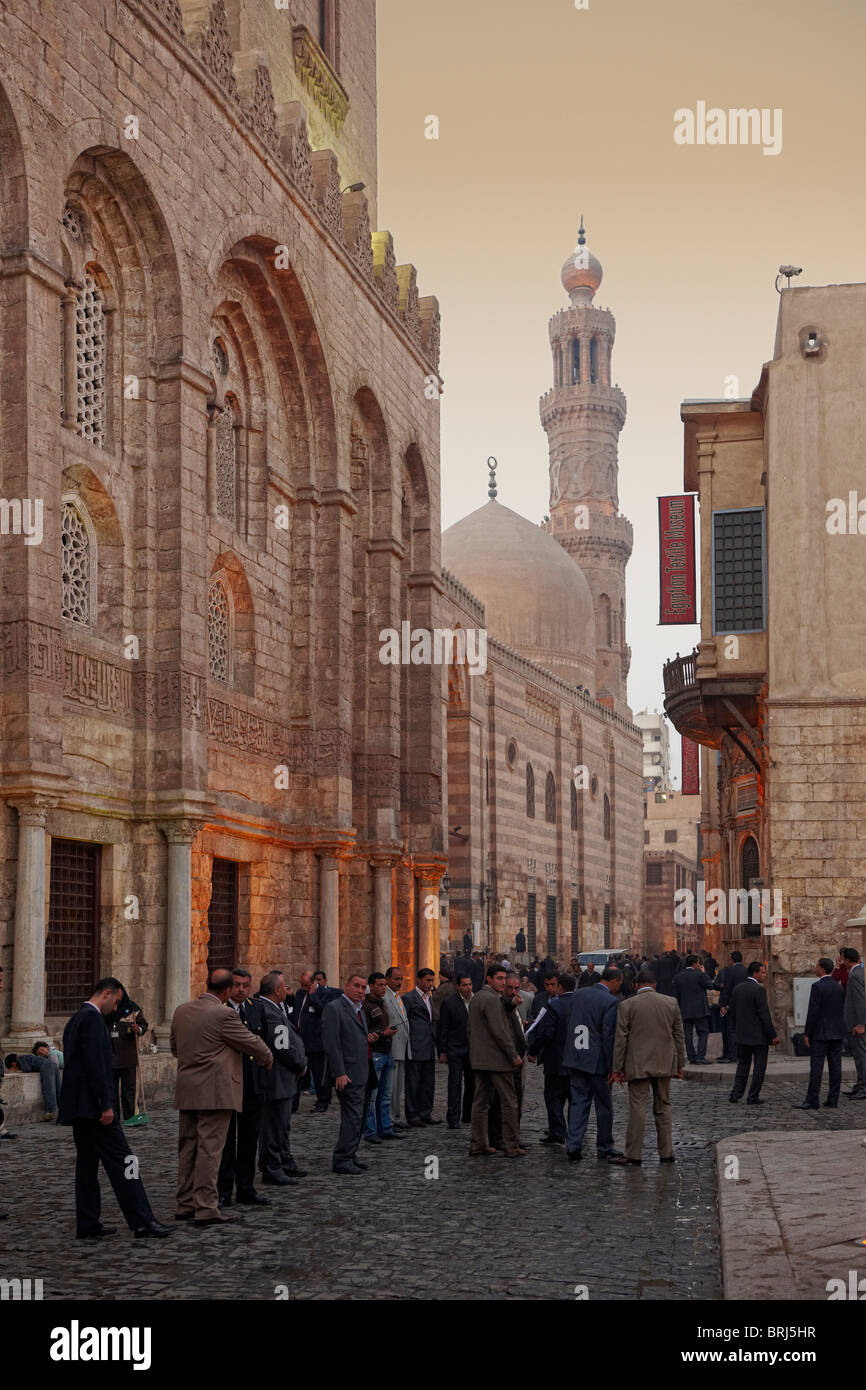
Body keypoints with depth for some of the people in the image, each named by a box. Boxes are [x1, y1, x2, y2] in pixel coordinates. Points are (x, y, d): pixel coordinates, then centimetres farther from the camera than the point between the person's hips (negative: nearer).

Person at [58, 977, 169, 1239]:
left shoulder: (76, 1019, 18)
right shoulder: (93, 1018, -13)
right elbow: (96, 1064, -21)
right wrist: (106, 1105, -21)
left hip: (78, 1106, 10)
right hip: (92, 1104, -10)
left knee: (87, 1164, 12)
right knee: (121, 1161, -9)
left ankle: (88, 1225, 14)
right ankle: (141, 1222, -9)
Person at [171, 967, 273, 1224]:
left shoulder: (181, 1011, 6)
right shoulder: (223, 1014, -15)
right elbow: (251, 1042, -5)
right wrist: (268, 1059, 14)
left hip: (186, 1091, 7)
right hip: (214, 1092, -7)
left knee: (187, 1147, 12)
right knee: (209, 1148, -4)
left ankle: (185, 1205, 18)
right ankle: (206, 1208, -3)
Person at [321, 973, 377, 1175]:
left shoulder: (359, 1009, 19)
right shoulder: (334, 1008, -10)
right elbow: (331, 1043, -16)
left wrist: (370, 1038, 10)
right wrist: (339, 1073, -20)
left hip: (364, 1073, 9)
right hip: (349, 1074, -9)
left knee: (359, 1118, 12)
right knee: (352, 1117, -11)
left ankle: (349, 1155, 21)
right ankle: (342, 1160, -6)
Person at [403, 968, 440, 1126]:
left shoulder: (429, 998, 19)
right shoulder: (409, 998, -7)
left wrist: (436, 1043, 17)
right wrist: (407, 1046, -13)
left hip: (429, 1049, 8)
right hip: (415, 1049, -8)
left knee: (429, 1083, 9)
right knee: (413, 1083, -1)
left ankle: (425, 1113, 16)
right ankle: (412, 1116, 5)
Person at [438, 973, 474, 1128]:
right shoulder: (449, 1002, -5)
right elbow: (443, 1029, -4)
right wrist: (442, 1051, -7)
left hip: (474, 1050, 4)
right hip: (455, 1050, -4)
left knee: (472, 1084, 10)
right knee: (455, 1083, -8)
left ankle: (468, 1116, 22)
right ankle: (453, 1118, -7)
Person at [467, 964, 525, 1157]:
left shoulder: (476, 997, 13)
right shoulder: (491, 999, -17)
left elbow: (470, 1029, 20)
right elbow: (499, 1032, -21)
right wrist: (514, 1056, -15)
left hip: (479, 1059, 10)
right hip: (497, 1059, -9)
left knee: (481, 1101, 10)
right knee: (509, 1102, -2)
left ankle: (478, 1144, 13)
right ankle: (512, 1145, -1)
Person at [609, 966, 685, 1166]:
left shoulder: (627, 1005, -6)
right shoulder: (671, 1003, 4)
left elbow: (621, 1039, -5)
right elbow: (679, 1035, 8)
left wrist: (617, 1068, -1)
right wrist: (680, 1063, 15)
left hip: (638, 1065, -3)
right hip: (664, 1064, 3)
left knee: (637, 1108, -2)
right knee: (663, 1107, 12)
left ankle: (633, 1155, -1)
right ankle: (666, 1153, 15)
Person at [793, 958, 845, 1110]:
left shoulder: (817, 986, -13)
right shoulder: (839, 987, 9)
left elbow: (813, 1012, -15)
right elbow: (841, 1010, 13)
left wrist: (807, 1034, -10)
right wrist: (838, 1030, 19)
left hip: (820, 1034, -7)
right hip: (837, 1033, 7)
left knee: (816, 1067, -5)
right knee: (835, 1067, 5)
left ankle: (812, 1101, -6)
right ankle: (833, 1100, 7)